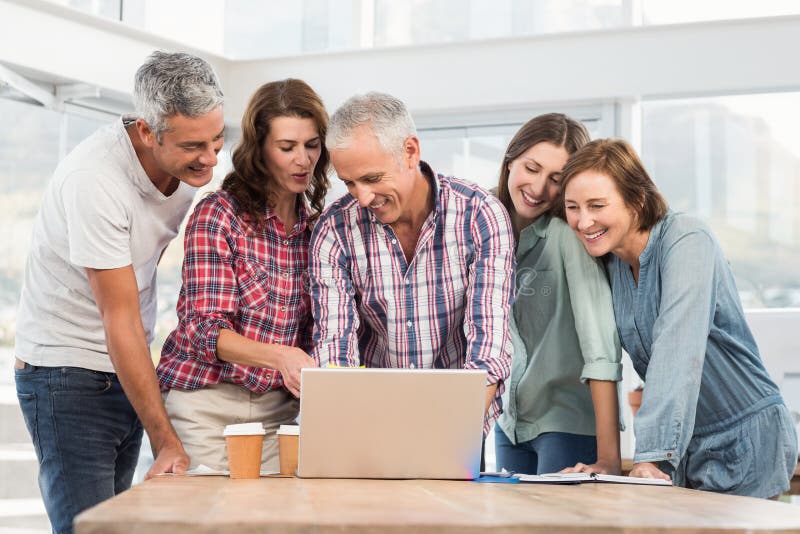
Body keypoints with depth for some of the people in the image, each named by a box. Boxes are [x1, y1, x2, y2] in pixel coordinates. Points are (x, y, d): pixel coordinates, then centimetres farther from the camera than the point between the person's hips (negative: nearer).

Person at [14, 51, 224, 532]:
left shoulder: (189, 163, -2)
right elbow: (121, 323, -25)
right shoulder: (95, 181, -25)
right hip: (69, 374, -7)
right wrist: (167, 442, -24)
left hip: (128, 370, 7)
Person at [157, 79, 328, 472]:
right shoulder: (218, 215, -9)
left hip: (277, 407, 4)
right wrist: (279, 356, -31)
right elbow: (204, 329, -15)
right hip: (207, 405, -4)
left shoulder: (316, 224, 7)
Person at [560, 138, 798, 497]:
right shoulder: (607, 260, 3)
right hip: (686, 451, 6)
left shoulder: (686, 241, -19)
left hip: (746, 444, -6)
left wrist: (651, 457, -37)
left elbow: (676, 351, -30)